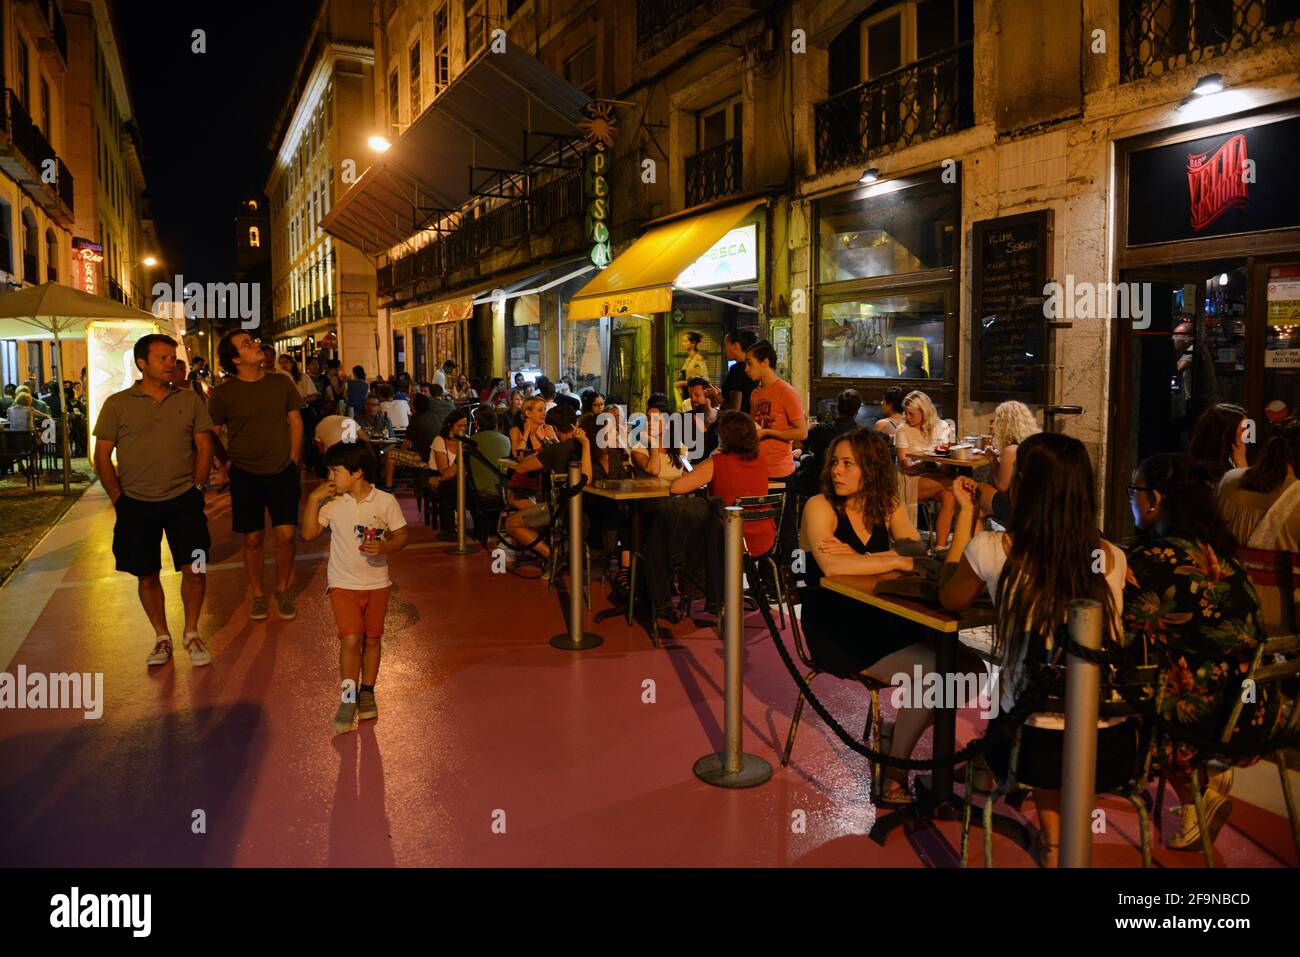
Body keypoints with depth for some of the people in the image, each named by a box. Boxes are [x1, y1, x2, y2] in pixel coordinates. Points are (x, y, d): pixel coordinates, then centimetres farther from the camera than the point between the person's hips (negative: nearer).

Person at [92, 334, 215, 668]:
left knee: (195, 569, -4)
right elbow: (102, 455, 1)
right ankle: (162, 637, 25)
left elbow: (204, 446, 7)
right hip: (136, 505, 0)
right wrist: (119, 498, -1)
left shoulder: (190, 400, 4)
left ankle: (191, 633, 16)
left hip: (183, 501, 1)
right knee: (147, 576, 7)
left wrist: (195, 487, 0)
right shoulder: (117, 404, -1)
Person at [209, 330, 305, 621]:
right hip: (245, 474, -1)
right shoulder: (223, 393, -5)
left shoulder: (281, 383, 1)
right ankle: (258, 595, 23)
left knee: (286, 535, -4)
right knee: (252, 539, 6)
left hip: (283, 471, 1)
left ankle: (282, 591, 17)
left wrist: (294, 458, 4)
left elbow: (295, 421, 9)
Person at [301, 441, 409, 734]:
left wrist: (384, 547, -21)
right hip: (343, 582, 0)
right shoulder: (332, 503, -3)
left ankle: (367, 693, 27)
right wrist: (313, 499, -12)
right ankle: (348, 700, 2)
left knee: (372, 638, 11)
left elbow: (401, 536, -1)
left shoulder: (385, 501, -7)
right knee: (351, 639, -10)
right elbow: (308, 534, -5)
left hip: (376, 582, 1)